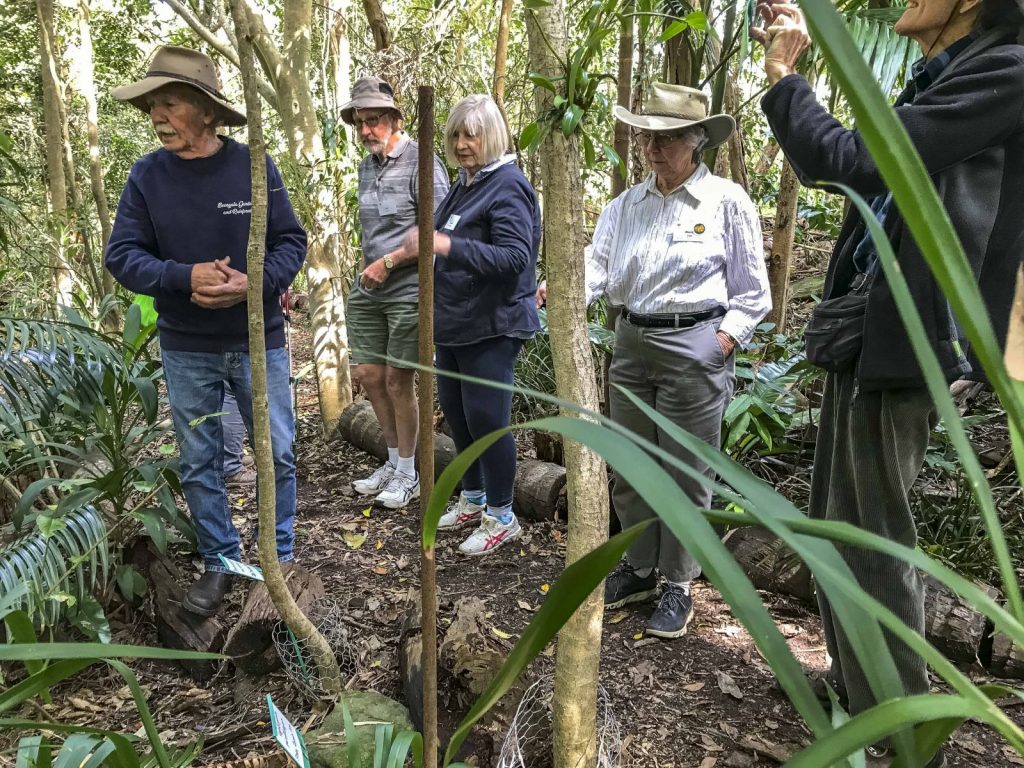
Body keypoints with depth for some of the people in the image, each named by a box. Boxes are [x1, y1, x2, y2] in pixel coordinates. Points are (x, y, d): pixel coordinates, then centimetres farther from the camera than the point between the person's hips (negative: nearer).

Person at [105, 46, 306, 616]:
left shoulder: (254, 167, -7)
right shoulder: (147, 175, -4)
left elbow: (291, 242, -4)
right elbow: (123, 255, -5)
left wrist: (253, 283, -23)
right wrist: (185, 277, -23)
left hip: (259, 341, -1)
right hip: (186, 349, 1)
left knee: (278, 454, 8)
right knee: (200, 462, 10)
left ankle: (280, 557, 27)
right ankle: (220, 563, 27)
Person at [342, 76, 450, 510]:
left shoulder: (421, 162, -12)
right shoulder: (367, 166, 13)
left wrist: (387, 263, -17)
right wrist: (368, 266, 14)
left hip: (408, 290, -8)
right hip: (369, 289, 8)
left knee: (397, 381, -1)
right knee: (367, 374, 9)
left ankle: (407, 474, 17)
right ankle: (394, 461, 28)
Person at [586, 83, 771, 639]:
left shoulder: (727, 201, -3)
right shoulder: (627, 205, 10)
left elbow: (752, 294, -1)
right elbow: (597, 267, -2)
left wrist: (722, 342, -12)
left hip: (694, 348, -5)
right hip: (631, 344, 5)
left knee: (685, 474, 3)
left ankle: (678, 585, 21)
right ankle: (639, 570, 31)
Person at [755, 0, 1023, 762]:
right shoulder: (936, 79, 18)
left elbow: (850, 161, -19)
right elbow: (830, 163, 25)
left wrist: (783, 76, -5)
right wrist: (786, 74, 17)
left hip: (902, 337, -10)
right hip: (869, 329, 10)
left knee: (869, 538, -1)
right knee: (841, 526, 17)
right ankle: (858, 687, 35)